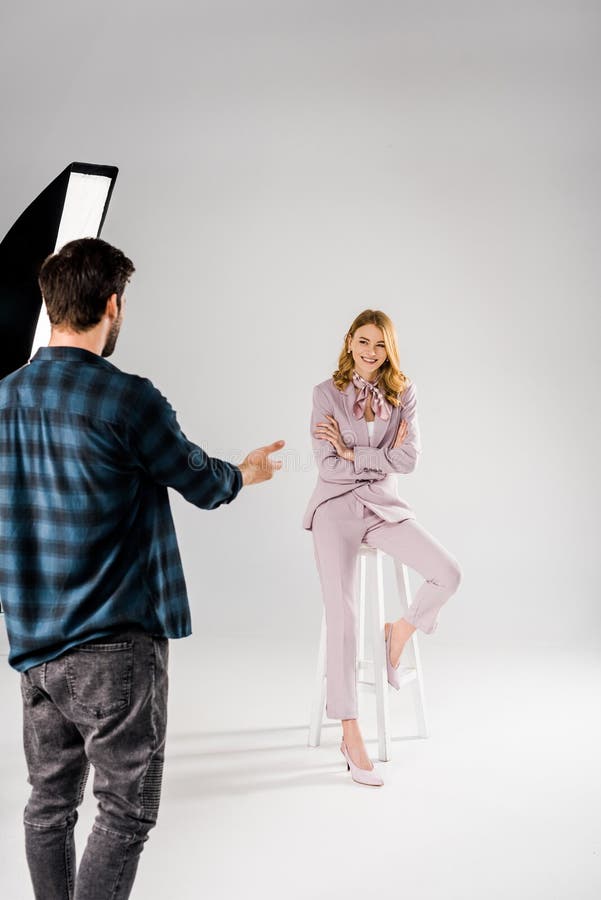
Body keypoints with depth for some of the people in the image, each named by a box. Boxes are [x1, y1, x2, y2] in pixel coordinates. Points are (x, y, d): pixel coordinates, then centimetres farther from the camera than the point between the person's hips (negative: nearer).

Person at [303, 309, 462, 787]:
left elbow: (409, 459, -8)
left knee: (448, 573, -17)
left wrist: (352, 452, -11)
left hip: (384, 504, 3)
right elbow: (328, 466, -9)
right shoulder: (327, 392, -3)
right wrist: (383, 455, -9)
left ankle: (399, 632, 15)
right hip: (337, 506, -3)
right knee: (342, 617, -11)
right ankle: (351, 736, -5)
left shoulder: (403, 393, 3)